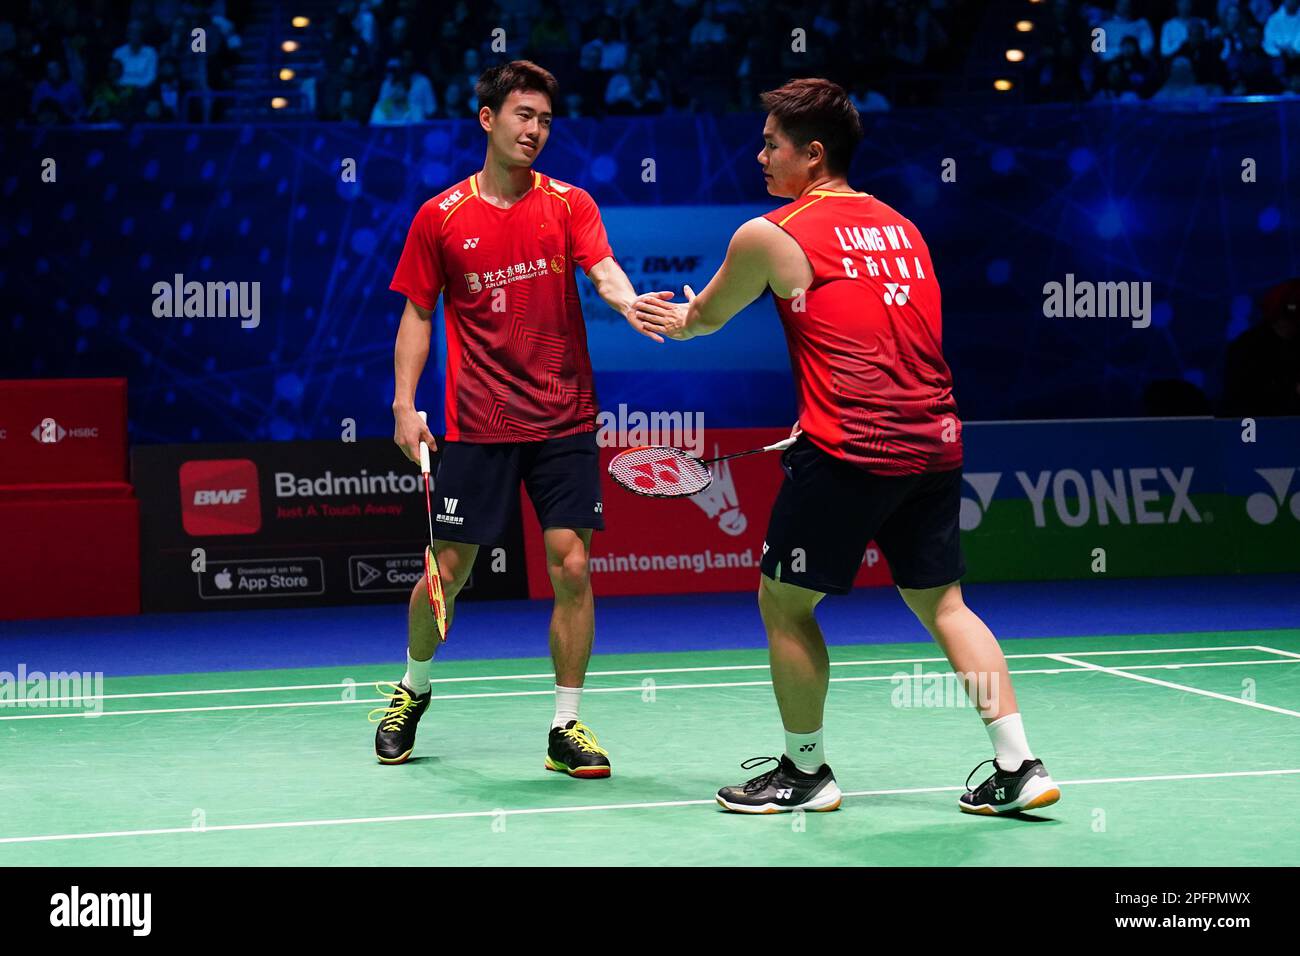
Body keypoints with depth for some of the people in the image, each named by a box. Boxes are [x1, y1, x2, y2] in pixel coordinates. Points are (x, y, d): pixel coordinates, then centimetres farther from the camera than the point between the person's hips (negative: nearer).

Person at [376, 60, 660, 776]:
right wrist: (404, 404, -2)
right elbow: (418, 314, 7)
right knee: (447, 571, 4)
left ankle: (566, 727, 7)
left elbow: (602, 269, -13)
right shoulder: (440, 217, 2)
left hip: (563, 421, 1)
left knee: (572, 567, -5)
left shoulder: (569, 204, 3)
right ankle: (412, 690, 32)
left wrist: (630, 302, -37)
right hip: (476, 425, -1)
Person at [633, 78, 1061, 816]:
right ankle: (1019, 766, 9)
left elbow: (708, 317, 14)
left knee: (785, 604, 9)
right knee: (942, 602, 14)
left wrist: (675, 320, 37)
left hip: (849, 452, -6)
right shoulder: (902, 228, 15)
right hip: (935, 442, 6)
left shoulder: (771, 235, -3)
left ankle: (805, 773, 18)